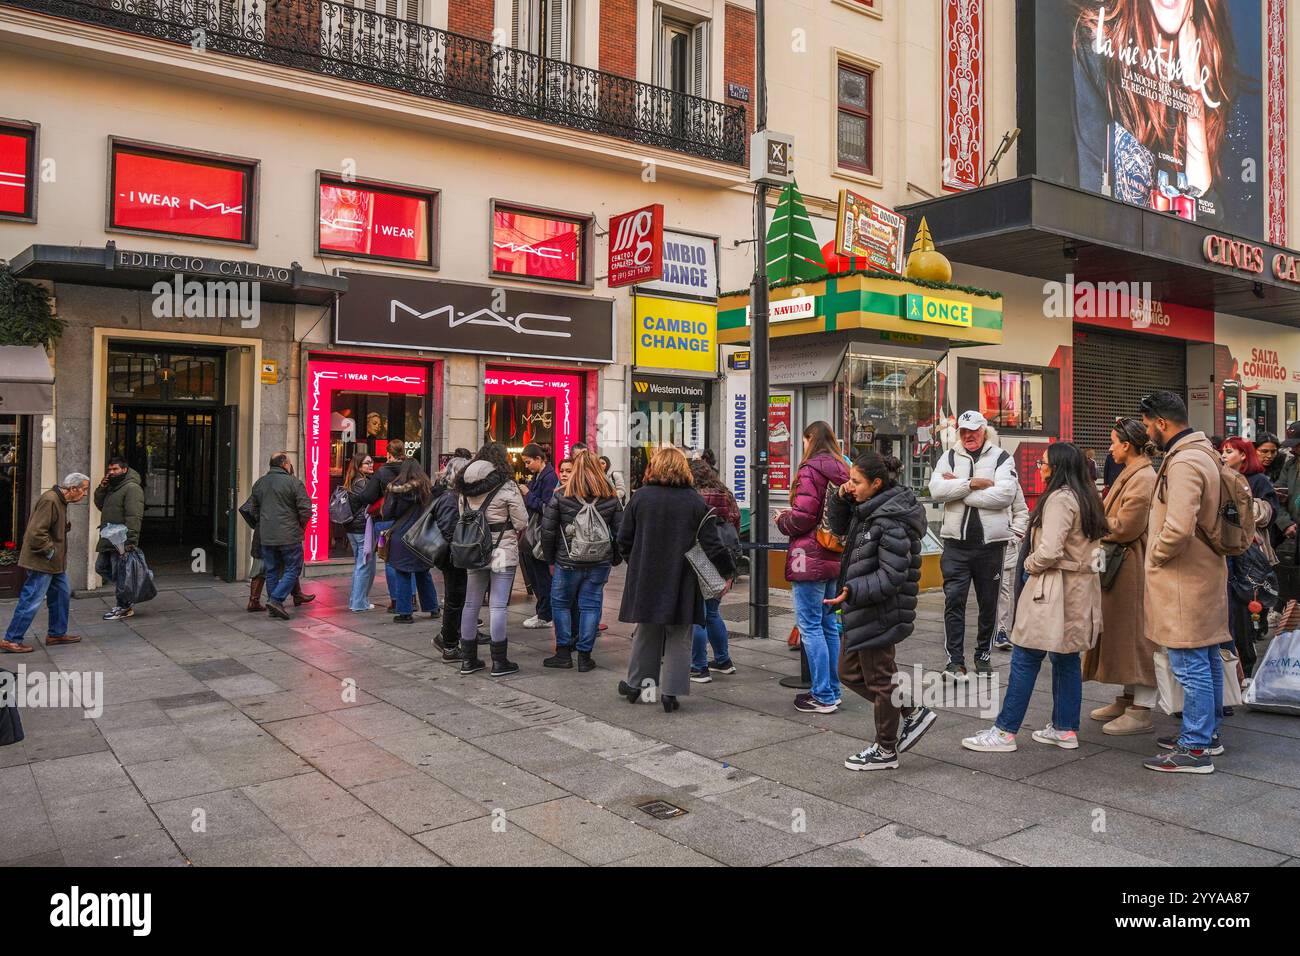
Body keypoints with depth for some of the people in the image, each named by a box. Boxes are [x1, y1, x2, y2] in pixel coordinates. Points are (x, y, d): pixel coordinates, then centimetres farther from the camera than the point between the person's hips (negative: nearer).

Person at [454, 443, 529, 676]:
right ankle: (499, 661, 4)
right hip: (502, 552, -5)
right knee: (497, 606, -2)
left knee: (471, 604, 11)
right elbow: (521, 523, -8)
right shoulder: (506, 486, -10)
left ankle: (468, 659, 18)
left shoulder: (465, 487, 6)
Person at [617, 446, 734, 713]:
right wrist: (727, 571, 4)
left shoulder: (640, 497, -4)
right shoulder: (695, 501, -7)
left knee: (645, 632, 18)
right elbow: (712, 543, -7)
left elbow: (624, 539, 0)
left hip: (645, 579, 2)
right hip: (682, 581, -2)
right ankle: (671, 692, 7)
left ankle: (636, 683, 27)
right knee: (678, 637, 8)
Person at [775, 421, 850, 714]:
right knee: (829, 625, 15)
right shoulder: (842, 471, 12)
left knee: (810, 627, -2)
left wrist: (782, 520, 3)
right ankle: (832, 691, 22)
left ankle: (822, 696, 0)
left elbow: (802, 516, -19)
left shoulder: (811, 469, -12)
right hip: (835, 558, 9)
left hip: (811, 558, -8)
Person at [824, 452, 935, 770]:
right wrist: (840, 497, 2)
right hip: (862, 612, 10)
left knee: (879, 680, 6)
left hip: (880, 613, -10)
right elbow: (840, 526, 20)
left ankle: (886, 751, 25)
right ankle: (912, 712, 29)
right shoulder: (868, 510, 6)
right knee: (850, 673, 19)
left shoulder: (891, 521, -22)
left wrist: (852, 591, -32)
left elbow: (892, 576, -25)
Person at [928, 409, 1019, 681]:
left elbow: (1004, 494, -16)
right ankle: (955, 660, 3)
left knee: (988, 603, 11)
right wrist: (972, 484, -16)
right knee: (954, 600, -3)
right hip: (956, 543, 1)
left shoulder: (1001, 458, 1)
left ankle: (983, 655, 26)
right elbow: (936, 491, -7)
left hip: (991, 543, -1)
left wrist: (956, 488, -13)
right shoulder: (949, 458, 8)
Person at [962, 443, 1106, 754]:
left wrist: (1029, 564, -5)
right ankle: (1066, 728, 21)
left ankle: (1005, 731, -1)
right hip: (1078, 587, 10)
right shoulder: (1086, 497, 13)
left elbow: (1050, 551, -25)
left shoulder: (1060, 498, -17)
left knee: (1025, 658, -5)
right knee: (1066, 658, 14)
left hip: (1054, 588, -10)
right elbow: (1092, 543, 18)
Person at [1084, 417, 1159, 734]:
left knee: (1135, 633, -5)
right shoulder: (1131, 474, 15)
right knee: (1121, 633, 15)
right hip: (1118, 562, 10)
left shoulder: (1143, 478, -16)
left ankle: (1141, 711, 2)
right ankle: (1127, 699, 25)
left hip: (1132, 564, -10)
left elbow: (1125, 527, -20)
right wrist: (1102, 523, 3)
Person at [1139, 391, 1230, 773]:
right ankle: (1207, 732, 32)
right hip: (1206, 571, 11)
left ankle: (1195, 748, 4)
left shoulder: (1184, 463, -21)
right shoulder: (1204, 454, 13)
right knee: (1207, 660, 19)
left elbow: (1178, 528, -31)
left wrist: (1156, 555, -12)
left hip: (1184, 581, -11)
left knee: (1190, 665, -4)